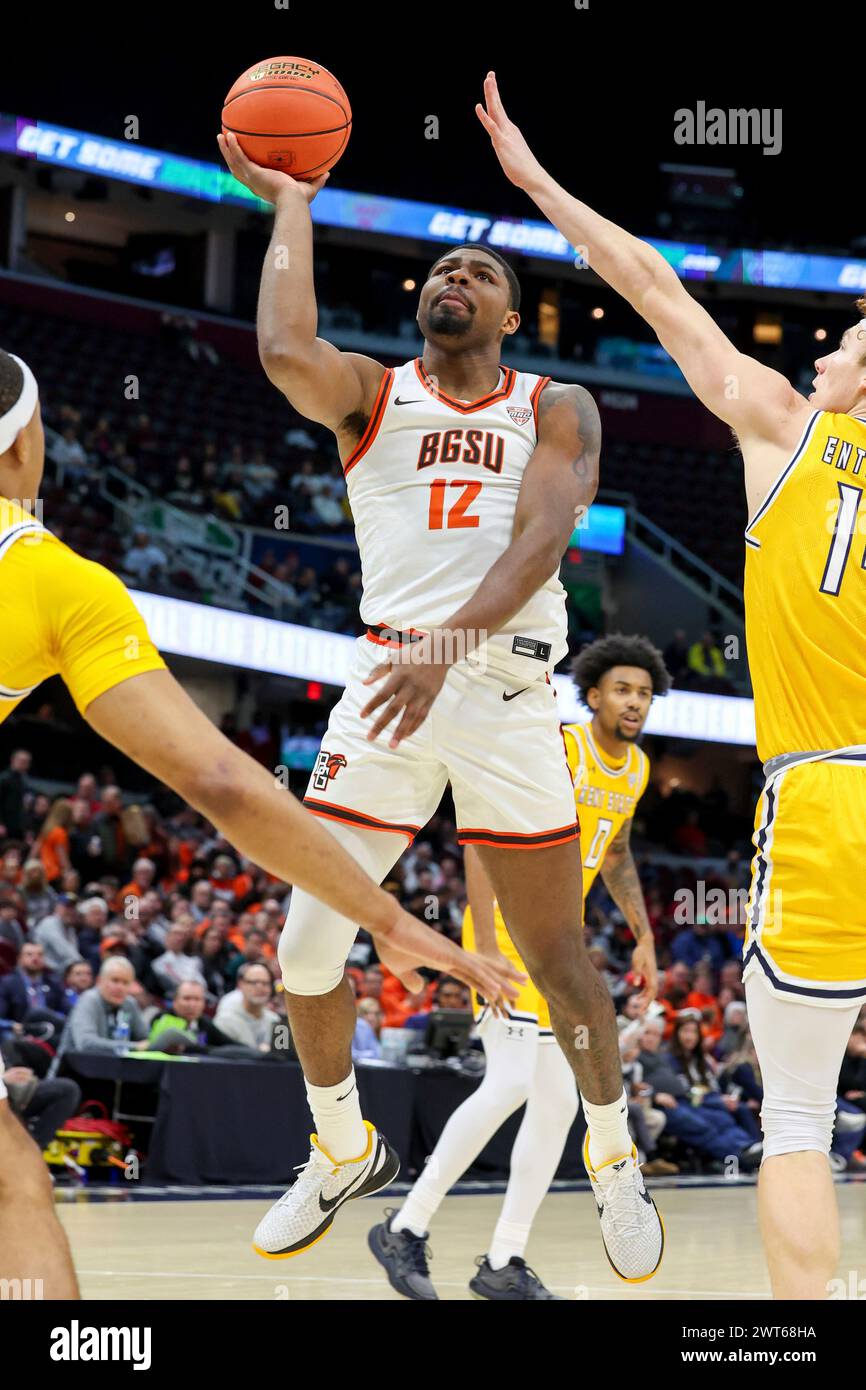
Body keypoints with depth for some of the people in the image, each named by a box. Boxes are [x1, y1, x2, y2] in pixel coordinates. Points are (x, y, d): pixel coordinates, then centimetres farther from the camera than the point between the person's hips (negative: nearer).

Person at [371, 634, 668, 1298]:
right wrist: (486, 948, -26)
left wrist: (643, 936, 17)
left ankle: (504, 1263, 13)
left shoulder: (637, 769, 9)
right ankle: (406, 1229, -11)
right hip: (509, 928, -8)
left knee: (559, 1103, 5)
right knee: (510, 1082, -21)